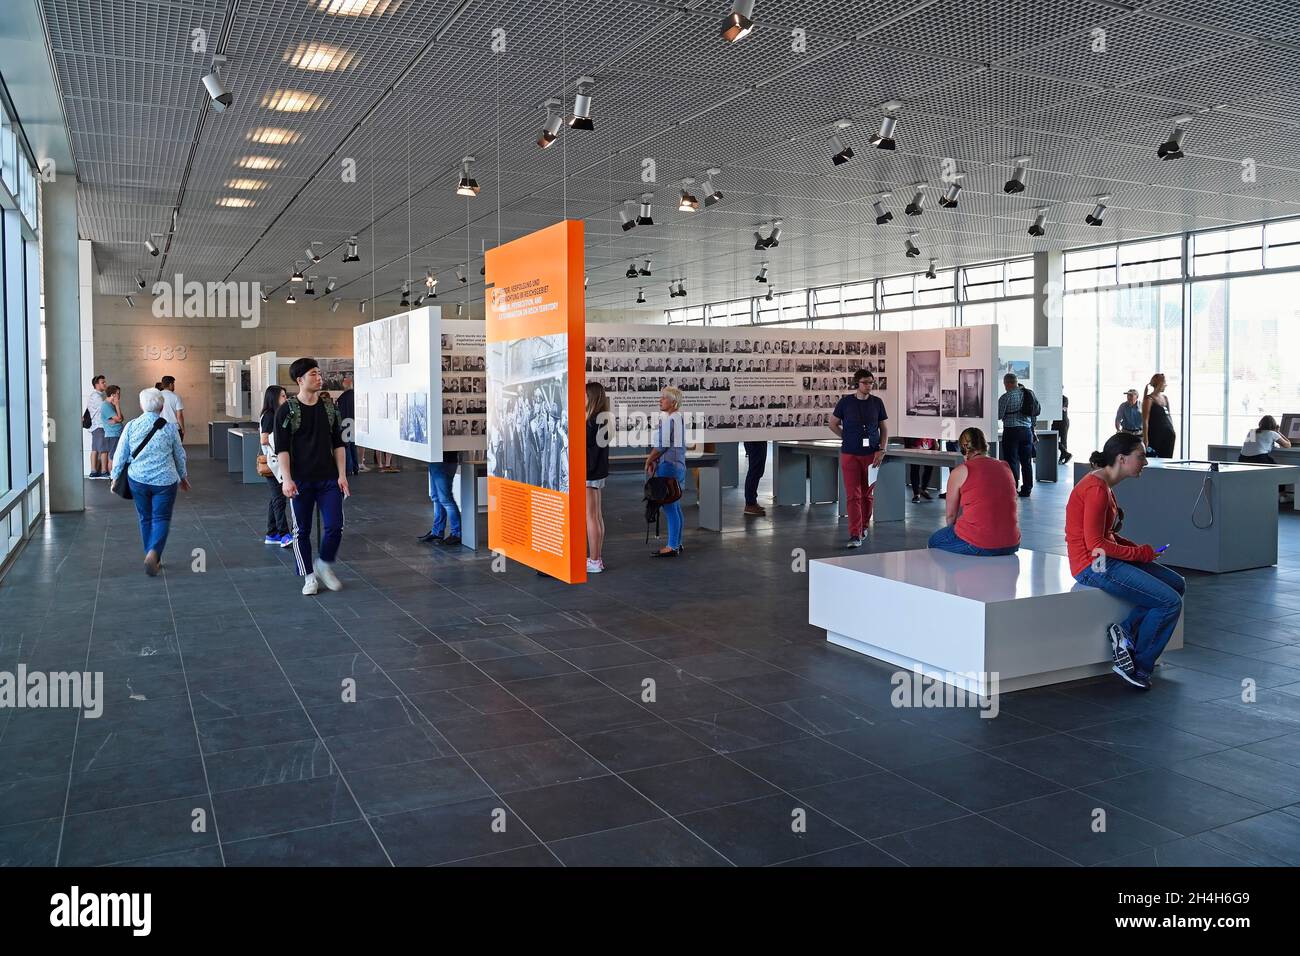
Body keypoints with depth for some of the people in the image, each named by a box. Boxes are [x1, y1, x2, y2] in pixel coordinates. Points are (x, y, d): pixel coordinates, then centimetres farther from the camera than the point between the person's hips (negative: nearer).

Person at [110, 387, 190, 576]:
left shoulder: (131, 426, -2)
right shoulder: (169, 428, -4)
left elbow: (120, 454, 1)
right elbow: (180, 456, 8)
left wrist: (115, 477, 14)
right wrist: (183, 477, 23)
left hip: (138, 480, 2)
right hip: (164, 481, -2)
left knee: (145, 519, 15)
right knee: (161, 518, 4)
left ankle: (153, 560, 22)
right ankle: (154, 552, -19)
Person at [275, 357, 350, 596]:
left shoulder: (329, 408, 8)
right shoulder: (287, 411, -4)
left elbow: (338, 444, 10)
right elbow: (282, 448, -7)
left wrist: (342, 475, 3)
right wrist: (287, 479, -15)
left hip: (328, 479, 3)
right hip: (300, 481, -3)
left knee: (335, 527, -3)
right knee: (302, 531, 4)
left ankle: (325, 566, 21)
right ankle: (309, 576, 17)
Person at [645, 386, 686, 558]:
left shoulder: (667, 418, -15)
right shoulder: (679, 417, 15)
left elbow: (662, 446, -17)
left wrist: (649, 460, -2)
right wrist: (653, 459, 11)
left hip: (668, 465, -10)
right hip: (679, 465, 10)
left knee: (669, 507, -6)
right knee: (675, 506, 15)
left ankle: (672, 546, -3)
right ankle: (677, 543, 22)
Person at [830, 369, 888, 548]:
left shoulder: (877, 402, 3)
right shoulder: (846, 402, -1)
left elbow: (884, 428, 9)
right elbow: (833, 424, 10)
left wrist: (882, 450, -1)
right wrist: (847, 438, 5)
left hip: (872, 454, 2)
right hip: (850, 454, -2)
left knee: (867, 494, 11)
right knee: (853, 495, -7)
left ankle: (864, 527, 29)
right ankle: (855, 535, -9)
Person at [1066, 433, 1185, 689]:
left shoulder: (1104, 485, 11)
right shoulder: (1097, 489, -20)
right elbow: (1095, 544, -22)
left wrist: (1138, 547, 3)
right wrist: (1140, 553, -10)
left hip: (1106, 559, 10)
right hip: (1094, 566, -10)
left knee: (1177, 584, 10)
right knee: (1171, 602, -9)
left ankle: (1126, 630, 1)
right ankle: (1139, 668, 3)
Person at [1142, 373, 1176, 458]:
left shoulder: (1165, 397, 14)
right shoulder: (1149, 399, -7)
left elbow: (1169, 416, 22)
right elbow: (1145, 420, -11)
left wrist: (1172, 431, 15)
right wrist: (1145, 439, -16)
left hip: (1168, 435, 7)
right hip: (1155, 435, -7)